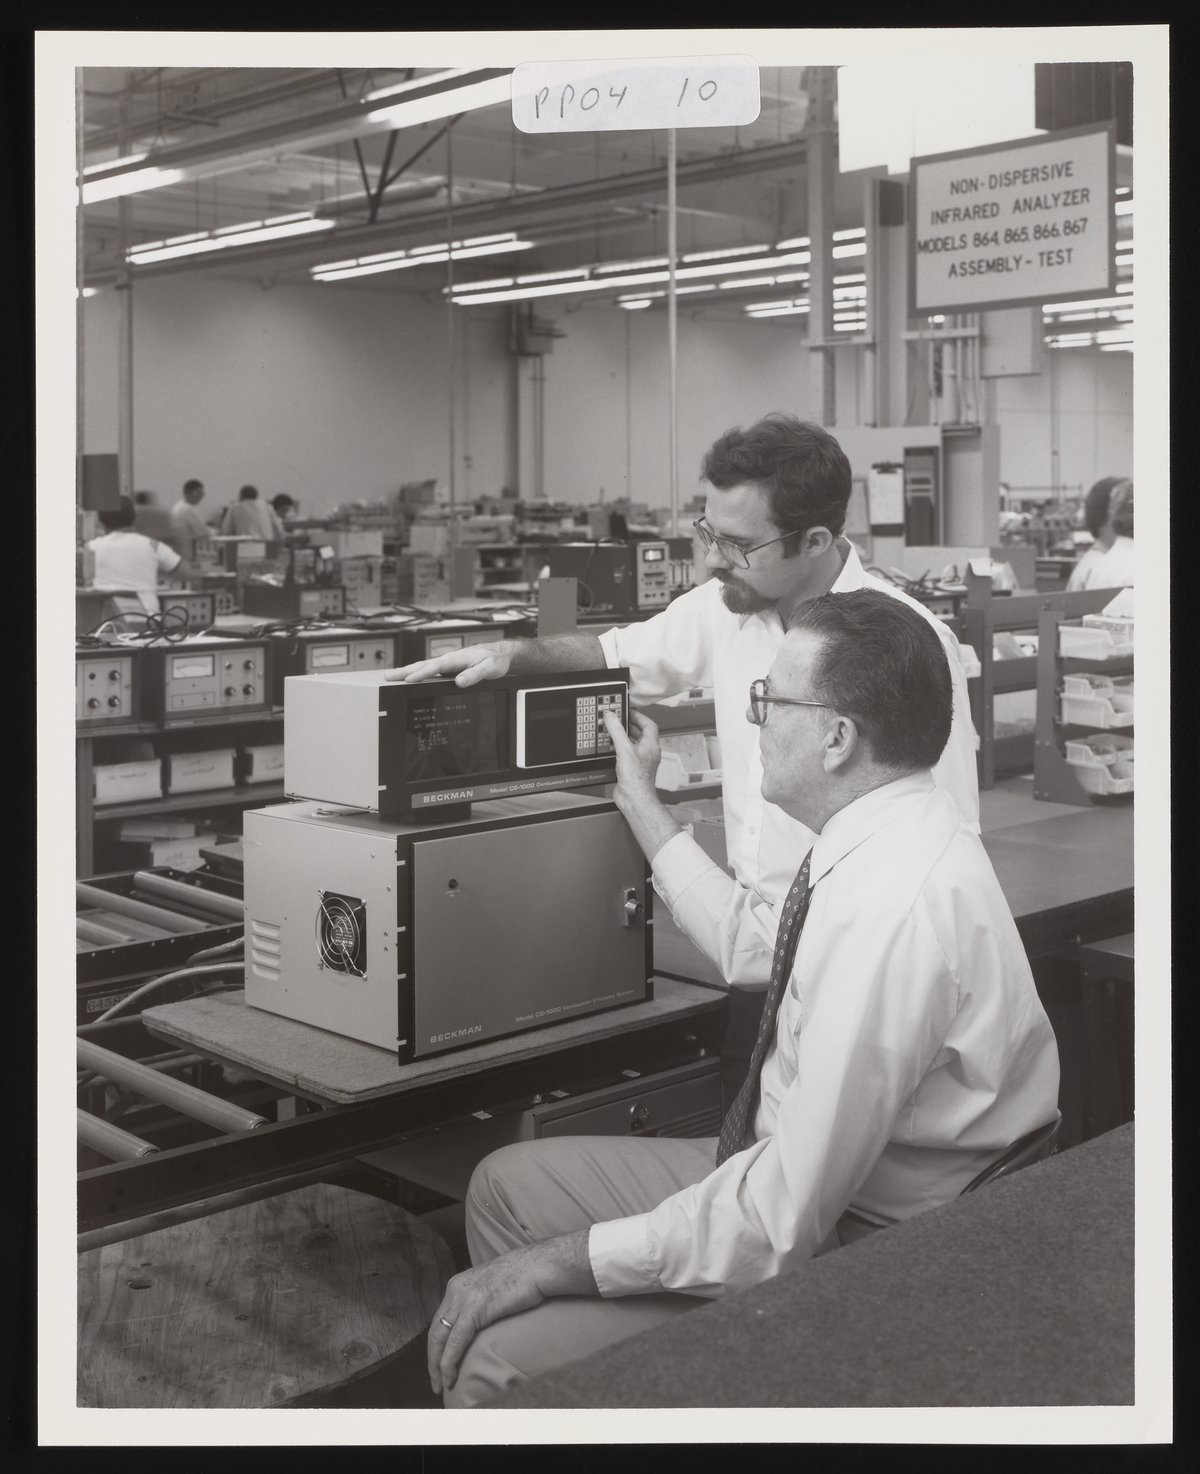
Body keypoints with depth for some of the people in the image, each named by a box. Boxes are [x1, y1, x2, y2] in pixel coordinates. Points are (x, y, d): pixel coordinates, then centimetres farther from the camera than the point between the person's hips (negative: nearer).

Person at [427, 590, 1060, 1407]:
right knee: (506, 1185, 13)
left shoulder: (891, 908, -32)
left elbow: (783, 1217, -30)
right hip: (807, 1176, 10)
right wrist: (641, 803, 22)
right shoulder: (887, 831, -1)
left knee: (497, 1358, -16)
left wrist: (564, 1261, -21)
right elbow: (747, 939, 19)